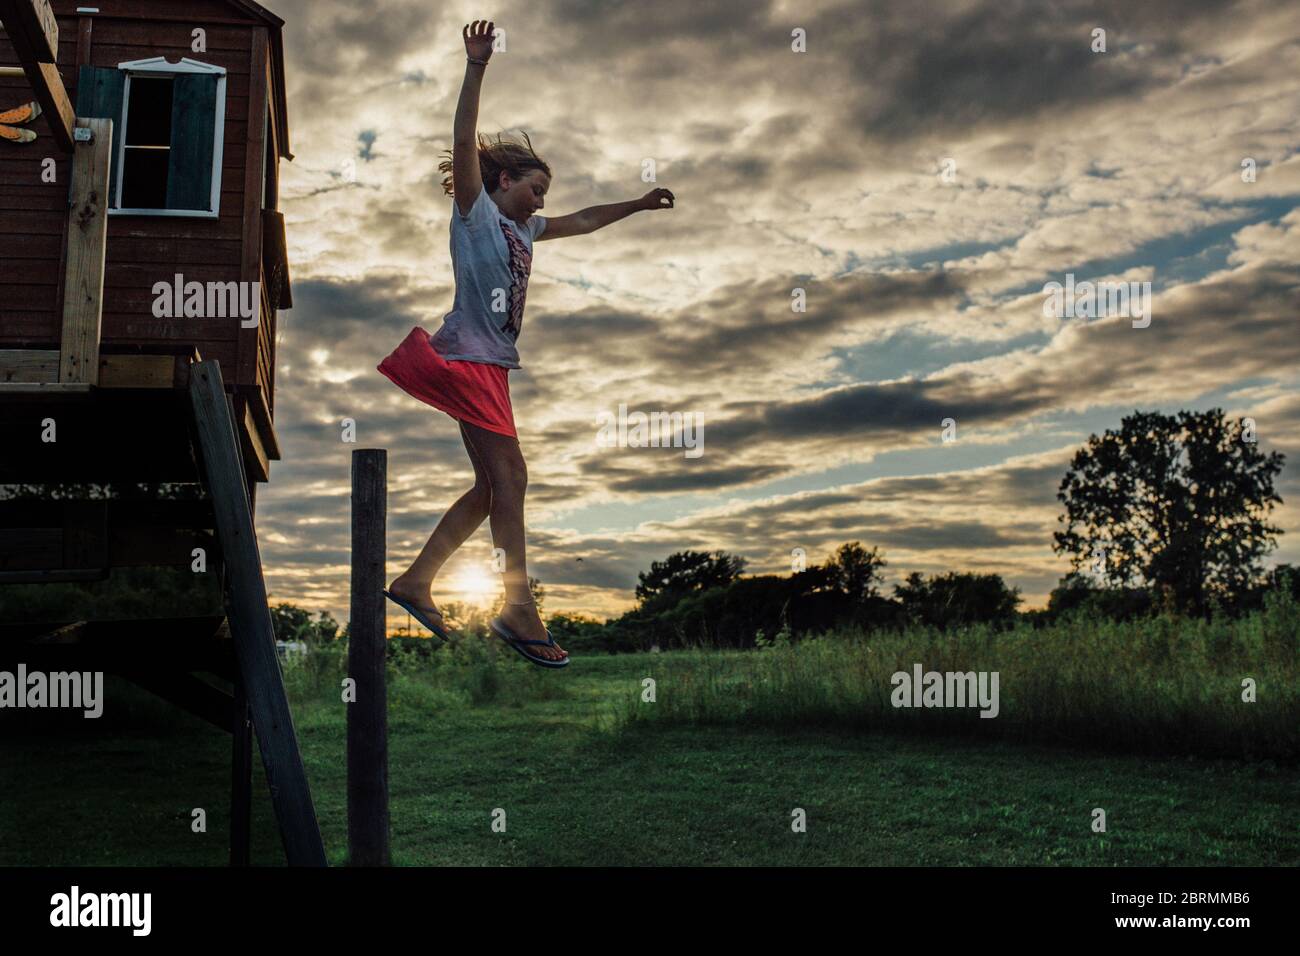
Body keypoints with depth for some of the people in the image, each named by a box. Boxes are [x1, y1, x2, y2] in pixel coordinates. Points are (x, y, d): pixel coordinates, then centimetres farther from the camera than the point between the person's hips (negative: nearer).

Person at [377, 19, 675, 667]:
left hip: (492, 366, 9)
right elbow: (464, 141, -12)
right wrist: (476, 68, -20)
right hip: (468, 358, -9)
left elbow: (580, 222, 34)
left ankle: (416, 581, 12)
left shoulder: (522, 229, 22)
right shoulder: (476, 211, 1)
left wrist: (638, 205, 35)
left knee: (492, 487, 6)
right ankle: (518, 610, -7)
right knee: (509, 478, -11)